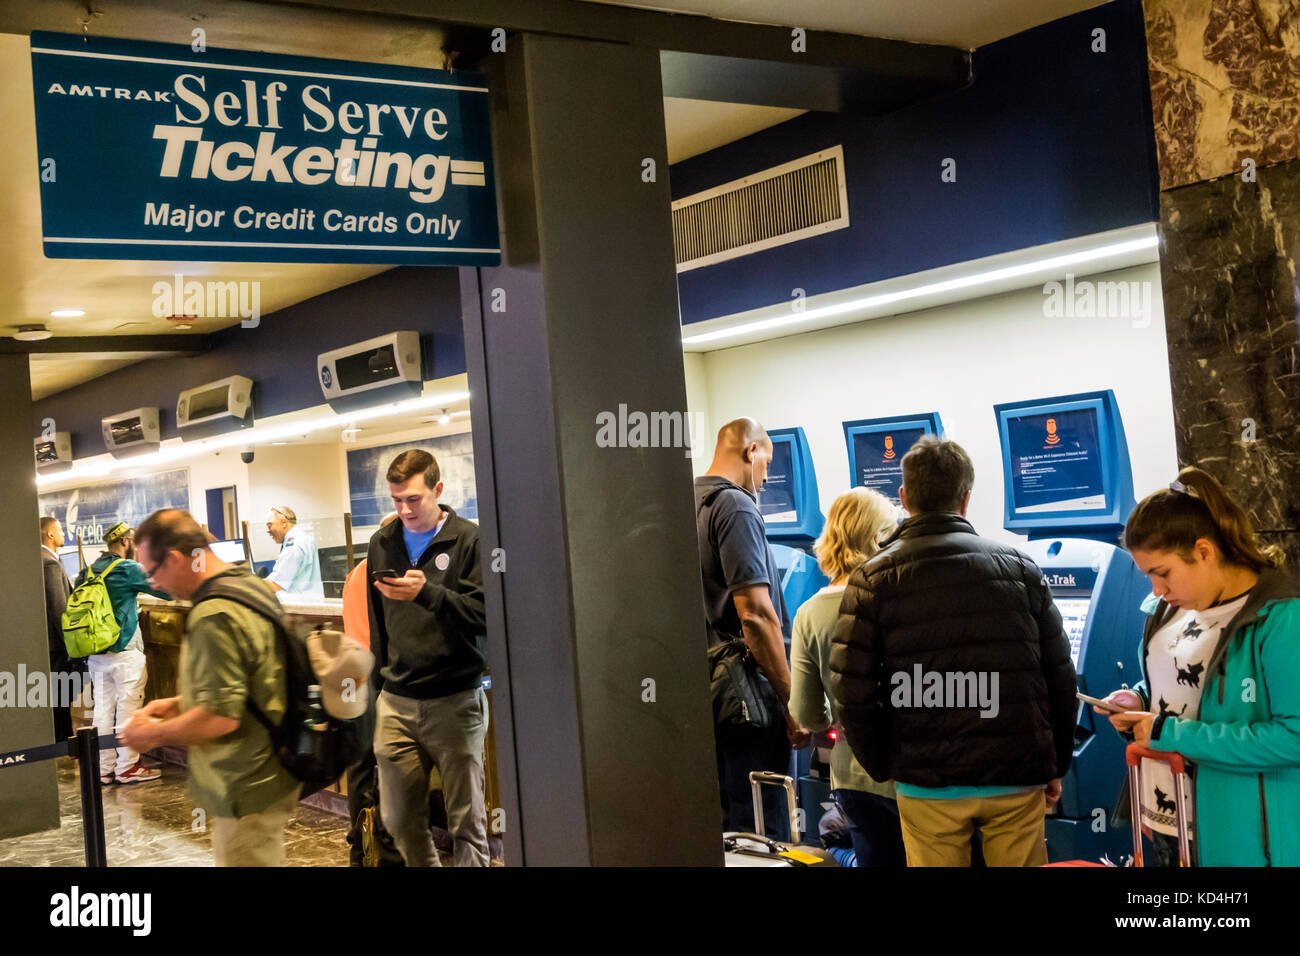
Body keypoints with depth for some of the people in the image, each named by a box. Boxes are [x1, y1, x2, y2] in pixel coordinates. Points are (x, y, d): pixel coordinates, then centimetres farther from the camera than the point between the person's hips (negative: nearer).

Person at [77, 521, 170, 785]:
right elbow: (165, 589, -9)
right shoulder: (127, 568, -10)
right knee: (127, 707, 0)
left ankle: (104, 768, 14)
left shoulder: (90, 571, 10)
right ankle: (127, 766, 3)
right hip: (124, 650, -7)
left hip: (95, 652, 7)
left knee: (103, 708, 10)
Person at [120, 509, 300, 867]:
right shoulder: (252, 588, 8)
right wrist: (177, 703, 14)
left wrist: (153, 733, -11)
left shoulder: (214, 616, -23)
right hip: (266, 775, 10)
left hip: (246, 790, -10)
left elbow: (221, 717, -26)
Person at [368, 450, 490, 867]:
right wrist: (380, 679, 14)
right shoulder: (381, 543, 12)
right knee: (398, 820, 7)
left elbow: (487, 614, -12)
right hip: (396, 703, 4)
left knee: (467, 821, 2)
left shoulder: (470, 539, -4)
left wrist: (428, 593, -23)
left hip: (455, 701, -4)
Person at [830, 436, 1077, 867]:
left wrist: (884, 768, 5)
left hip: (926, 784, -1)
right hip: (1018, 781, 2)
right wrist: (1056, 765, 13)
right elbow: (1060, 679, 3)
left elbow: (852, 693, -8)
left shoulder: (873, 579, -3)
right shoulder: (1020, 568, 4)